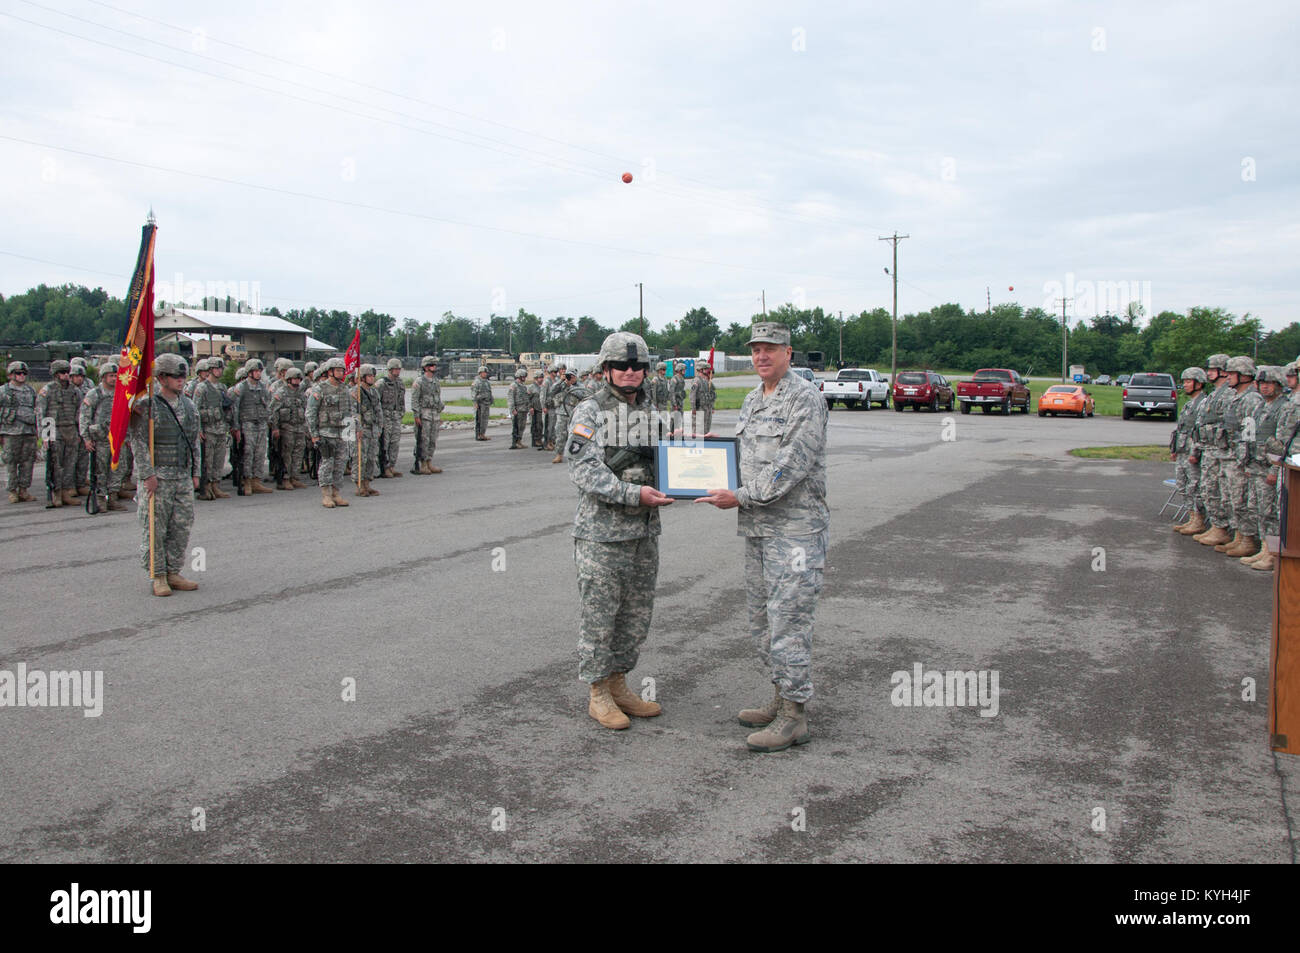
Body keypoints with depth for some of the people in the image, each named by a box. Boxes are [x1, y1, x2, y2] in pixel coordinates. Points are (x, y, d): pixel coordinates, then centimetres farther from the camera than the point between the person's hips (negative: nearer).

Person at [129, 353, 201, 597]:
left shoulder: (188, 405, 12)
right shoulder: (146, 406, -7)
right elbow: (139, 443, -11)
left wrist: (195, 472, 13)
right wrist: (147, 474, -16)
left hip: (183, 476, 6)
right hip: (157, 477, -6)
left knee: (182, 526, 6)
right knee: (154, 528, 0)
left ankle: (173, 573, 16)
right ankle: (157, 576, 8)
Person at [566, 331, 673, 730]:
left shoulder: (651, 413, 13)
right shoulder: (589, 412, -8)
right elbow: (585, 471, -17)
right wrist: (634, 494, -25)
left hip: (644, 532, 7)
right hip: (602, 533, -6)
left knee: (637, 615, 13)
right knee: (599, 615, 2)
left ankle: (619, 685, 28)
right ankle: (599, 695, 15)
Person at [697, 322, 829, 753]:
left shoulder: (806, 399, -12)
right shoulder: (753, 400, 16)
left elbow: (792, 466, -20)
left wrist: (740, 496, -18)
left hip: (795, 528, -9)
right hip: (757, 527, 9)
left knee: (787, 621, -6)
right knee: (761, 619, 15)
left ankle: (794, 717, 3)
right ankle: (782, 698, 29)